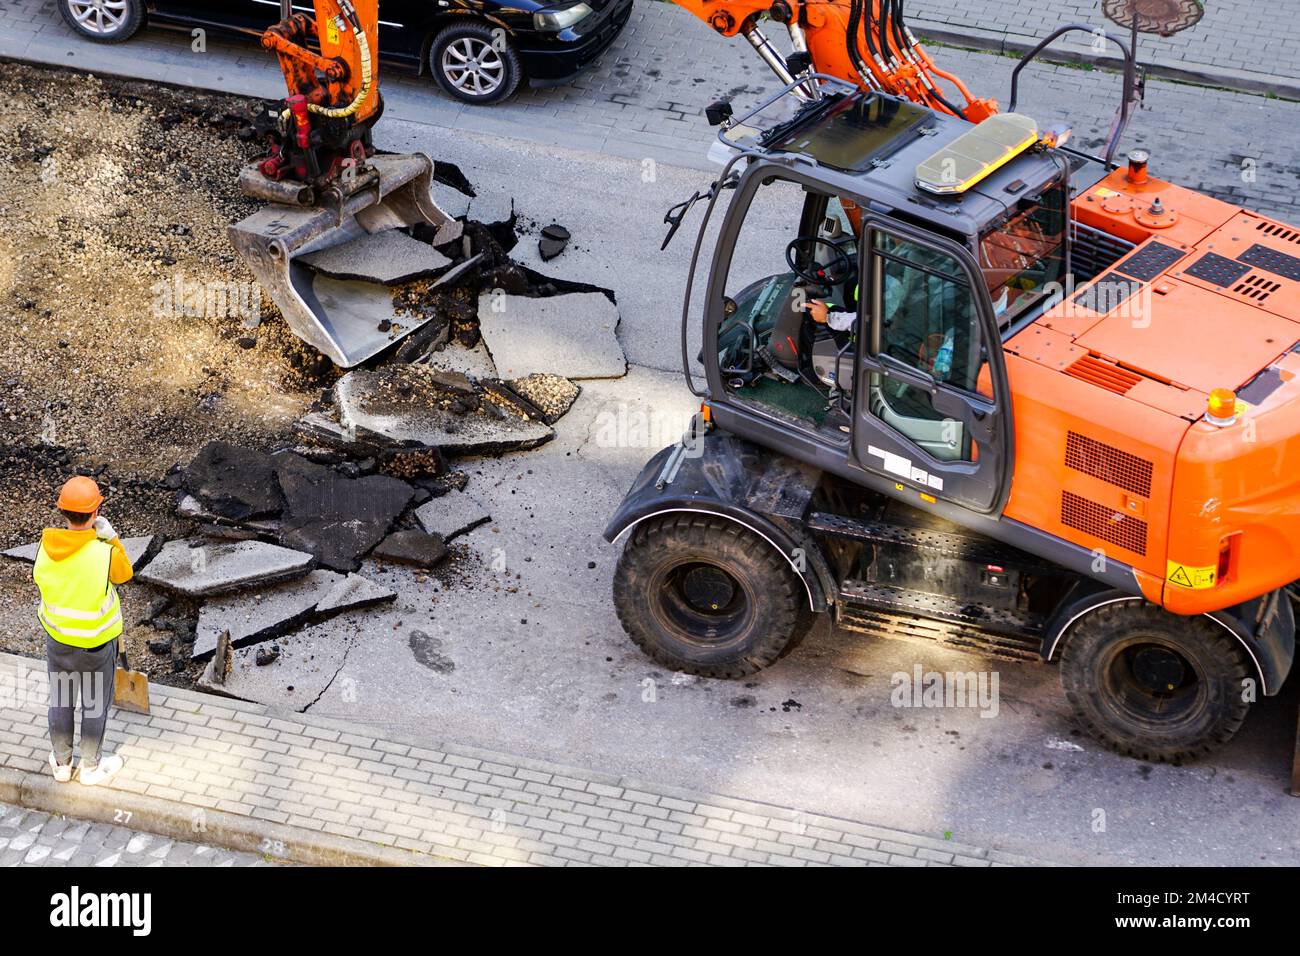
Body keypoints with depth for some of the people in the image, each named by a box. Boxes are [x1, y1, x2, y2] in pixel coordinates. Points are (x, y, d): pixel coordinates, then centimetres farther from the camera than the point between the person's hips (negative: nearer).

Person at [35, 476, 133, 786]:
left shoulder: (46, 547, -18)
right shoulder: (103, 553, -29)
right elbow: (124, 574, -8)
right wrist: (111, 537, -14)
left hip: (56, 636, 4)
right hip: (95, 643, -4)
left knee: (60, 700, 22)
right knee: (94, 704, 16)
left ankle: (61, 762, 38)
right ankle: (91, 767, 32)